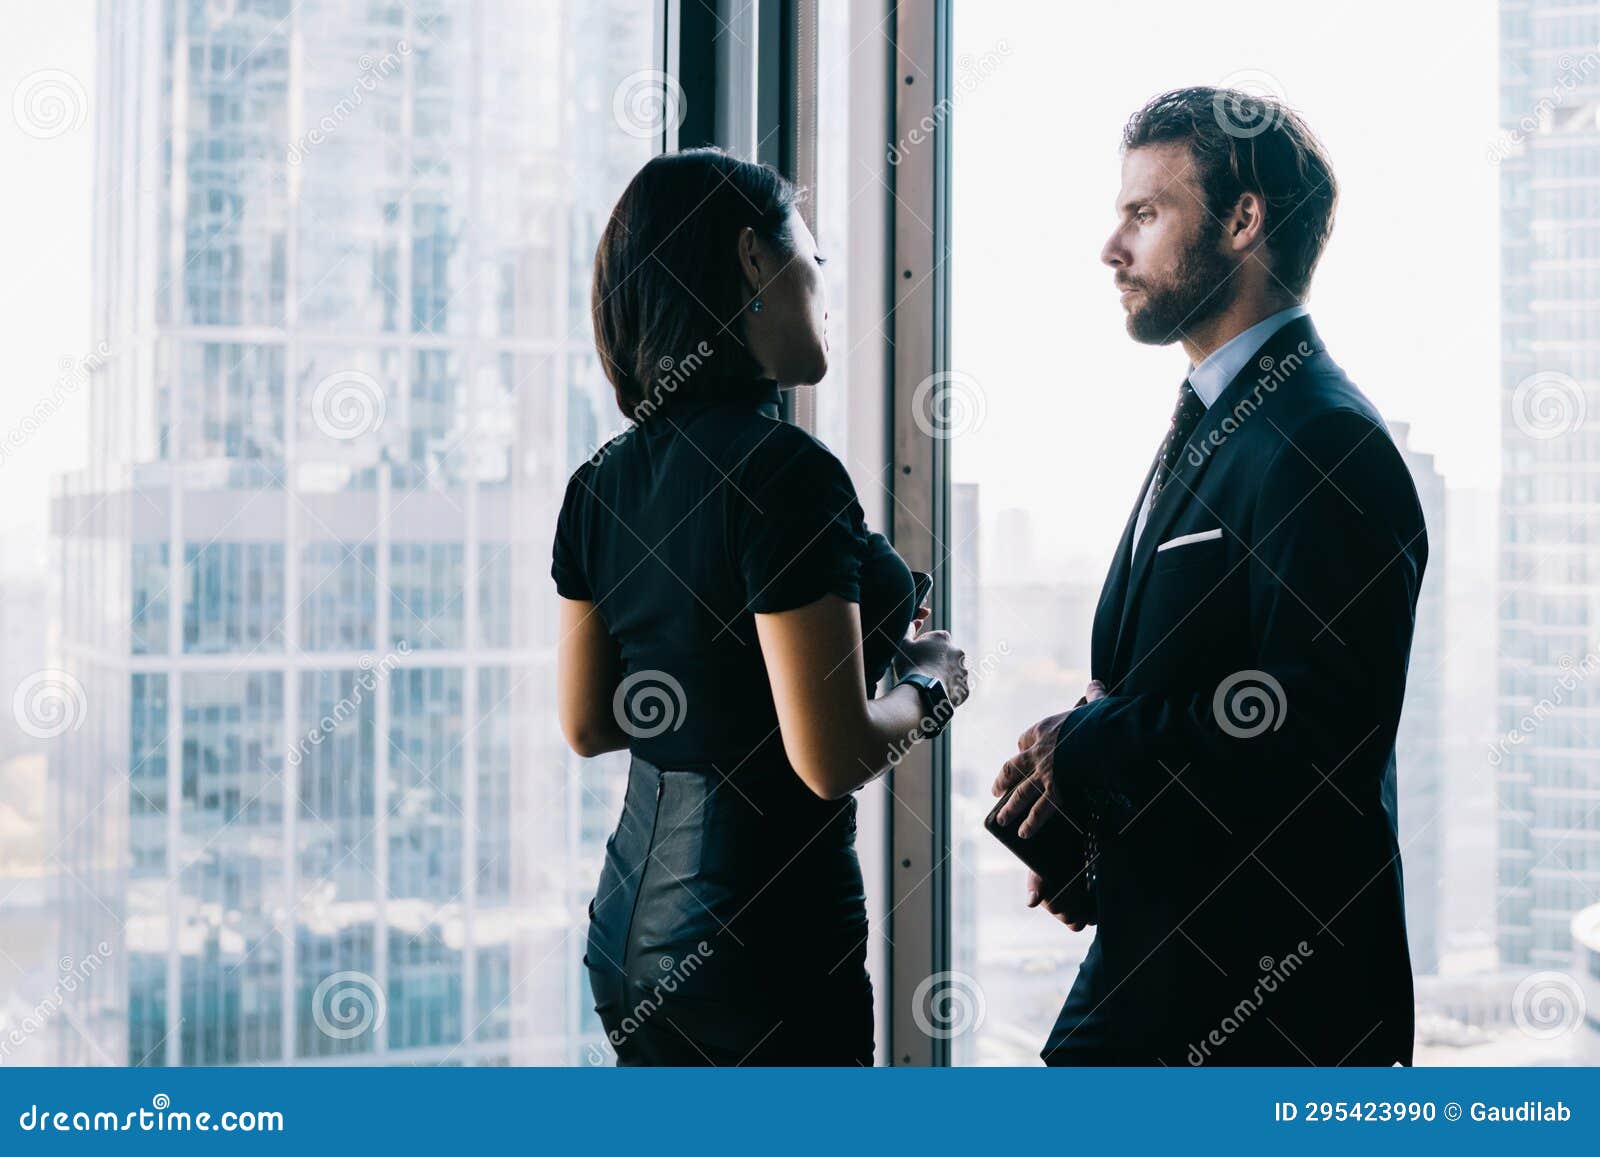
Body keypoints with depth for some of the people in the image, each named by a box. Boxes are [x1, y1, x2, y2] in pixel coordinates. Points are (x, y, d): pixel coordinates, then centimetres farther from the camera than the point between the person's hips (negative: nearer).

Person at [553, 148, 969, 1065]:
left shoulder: (603, 481, 5)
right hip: (766, 934, -8)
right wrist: (929, 685, -2)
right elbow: (833, 757, -20)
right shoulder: (784, 471, -19)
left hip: (634, 919, 8)